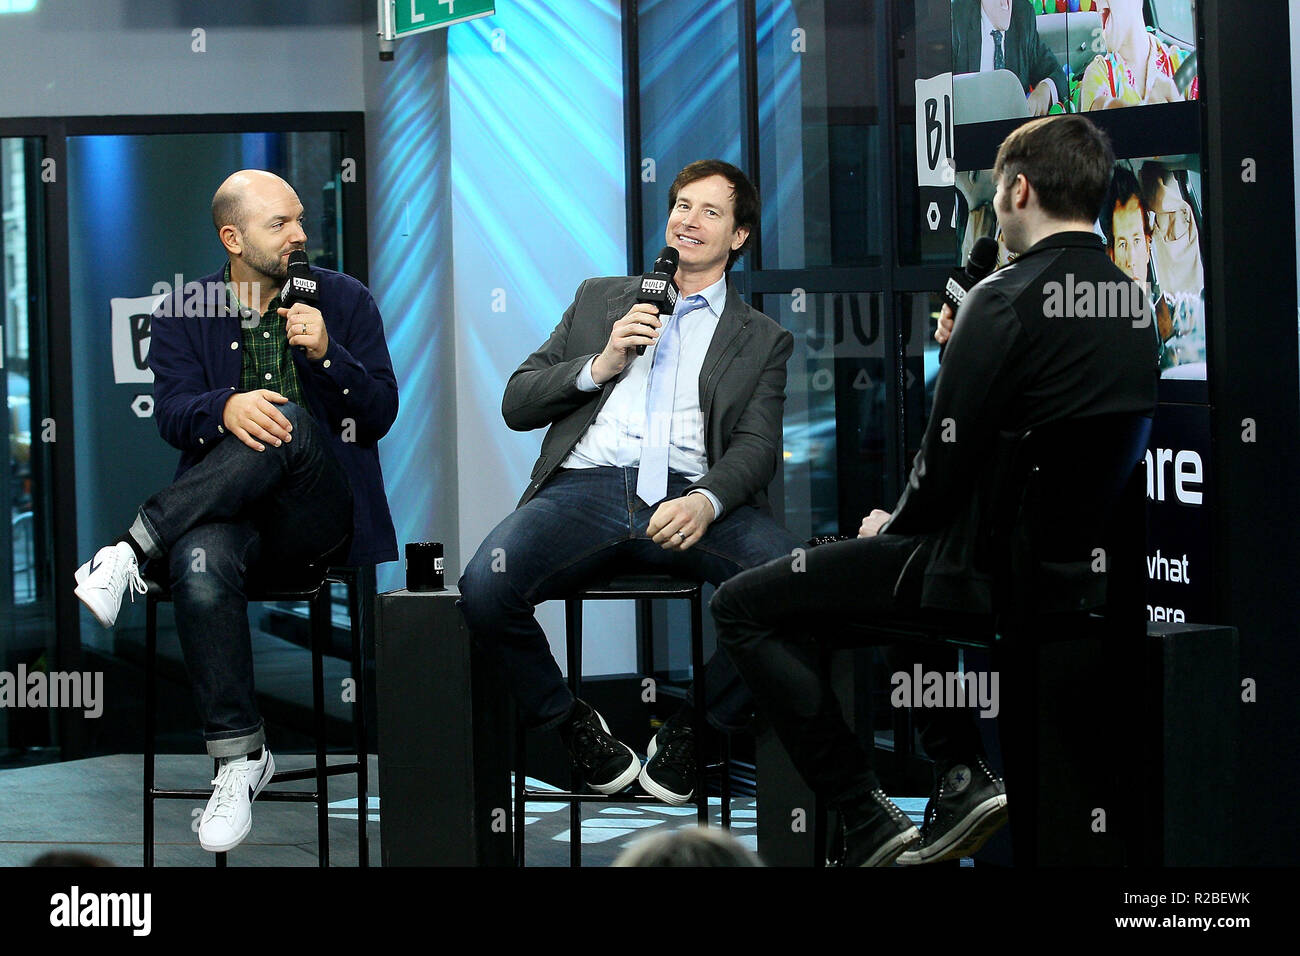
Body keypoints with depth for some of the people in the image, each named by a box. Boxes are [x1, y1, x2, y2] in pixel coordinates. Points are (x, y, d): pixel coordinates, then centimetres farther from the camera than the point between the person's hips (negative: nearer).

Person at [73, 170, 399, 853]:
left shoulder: (343, 300, 10)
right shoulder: (183, 315, 9)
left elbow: (379, 414, 4)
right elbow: (172, 416, -4)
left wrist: (325, 354, -14)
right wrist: (225, 408, -27)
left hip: (320, 515, 0)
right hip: (227, 511, 0)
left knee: (289, 423, -34)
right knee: (200, 564, -37)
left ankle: (131, 553, -27)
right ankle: (238, 757, -26)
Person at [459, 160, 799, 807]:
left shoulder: (763, 340, 23)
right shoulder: (600, 298, 27)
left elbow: (757, 447, 6)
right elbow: (517, 405, 20)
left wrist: (704, 503, -17)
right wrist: (601, 365, 1)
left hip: (692, 494, -1)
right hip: (587, 485, 1)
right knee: (483, 587, -31)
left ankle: (690, 728, -7)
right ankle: (571, 723, -2)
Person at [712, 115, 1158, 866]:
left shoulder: (1009, 299, -18)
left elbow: (949, 458, -16)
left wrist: (895, 526, 3)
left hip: (994, 571, -9)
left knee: (744, 606, 0)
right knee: (893, 561, 37)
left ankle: (867, 819, -2)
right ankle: (961, 773, 25)